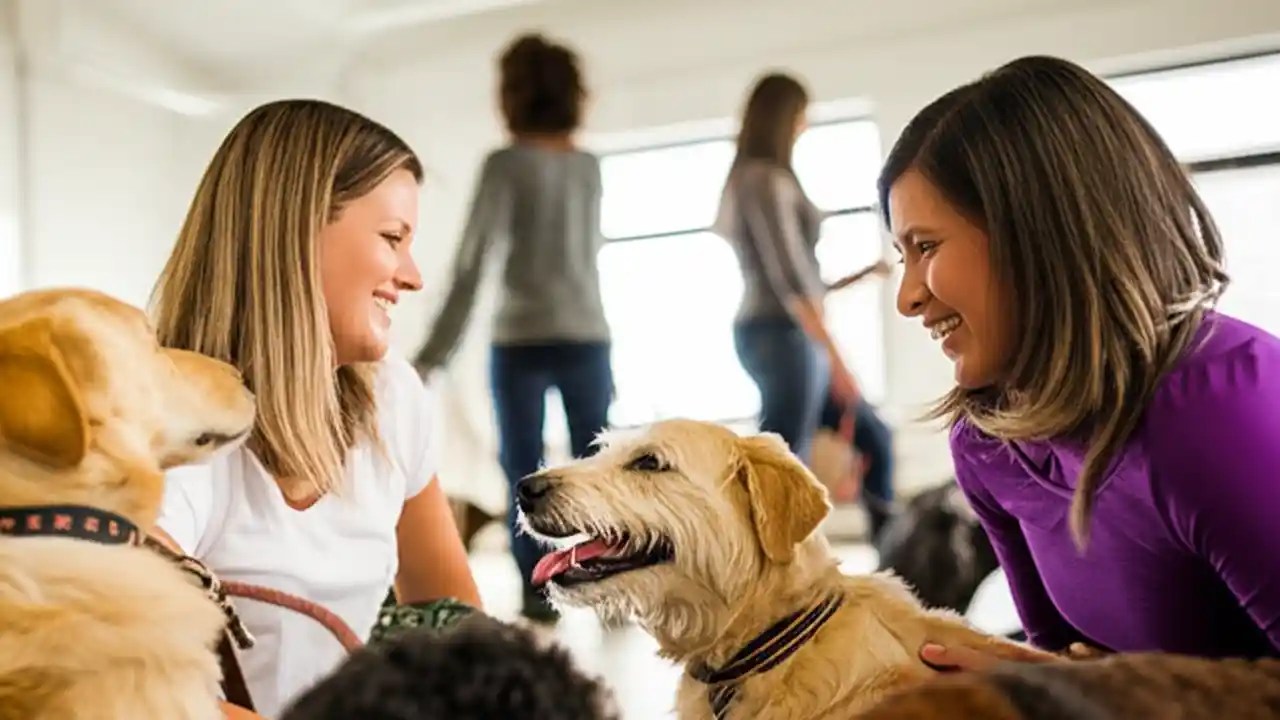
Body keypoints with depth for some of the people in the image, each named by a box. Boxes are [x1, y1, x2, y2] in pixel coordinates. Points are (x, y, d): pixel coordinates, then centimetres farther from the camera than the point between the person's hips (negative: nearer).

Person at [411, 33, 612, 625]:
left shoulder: (506, 164, -4)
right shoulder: (589, 166, 9)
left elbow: (471, 262, -10)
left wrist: (435, 351, -9)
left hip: (522, 339, -4)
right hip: (588, 336, 4)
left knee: (524, 473, 3)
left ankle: (538, 595, 3)